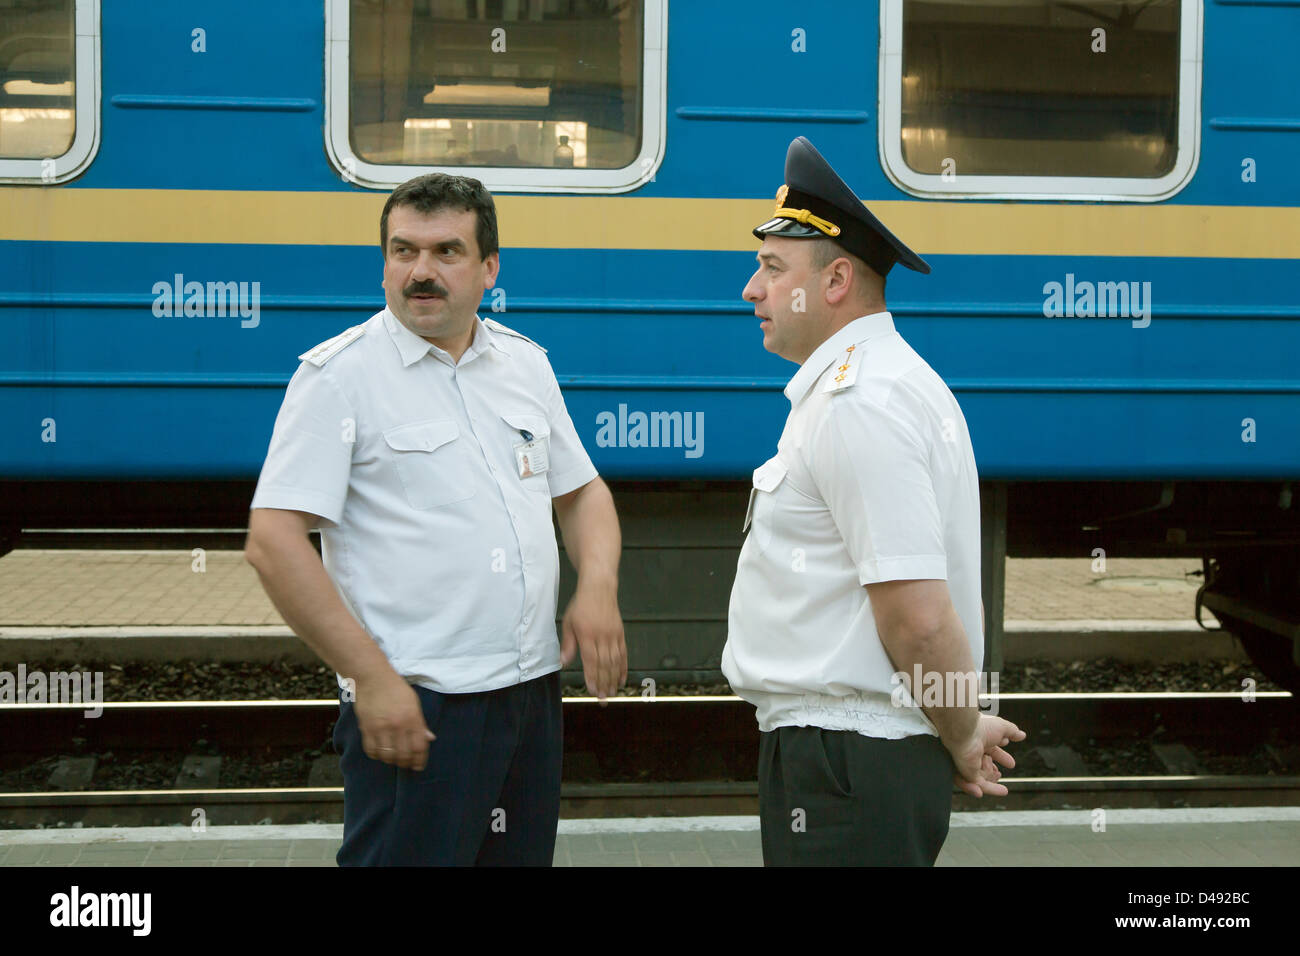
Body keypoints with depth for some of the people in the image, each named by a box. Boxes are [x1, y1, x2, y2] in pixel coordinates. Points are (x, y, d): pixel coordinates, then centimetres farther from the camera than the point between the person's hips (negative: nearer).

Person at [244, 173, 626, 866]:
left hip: (533, 690, 6)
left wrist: (598, 587, 0)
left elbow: (581, 492, 21)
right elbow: (273, 543, -14)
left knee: (524, 857, 14)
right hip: (413, 706, -6)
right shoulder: (339, 374, -7)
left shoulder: (526, 364, 11)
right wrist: (371, 677, -18)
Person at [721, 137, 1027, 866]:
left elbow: (919, 615, -23)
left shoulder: (856, 403, -18)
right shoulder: (890, 381, 15)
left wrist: (963, 736, -9)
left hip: (843, 761, -10)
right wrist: (962, 731, 15)